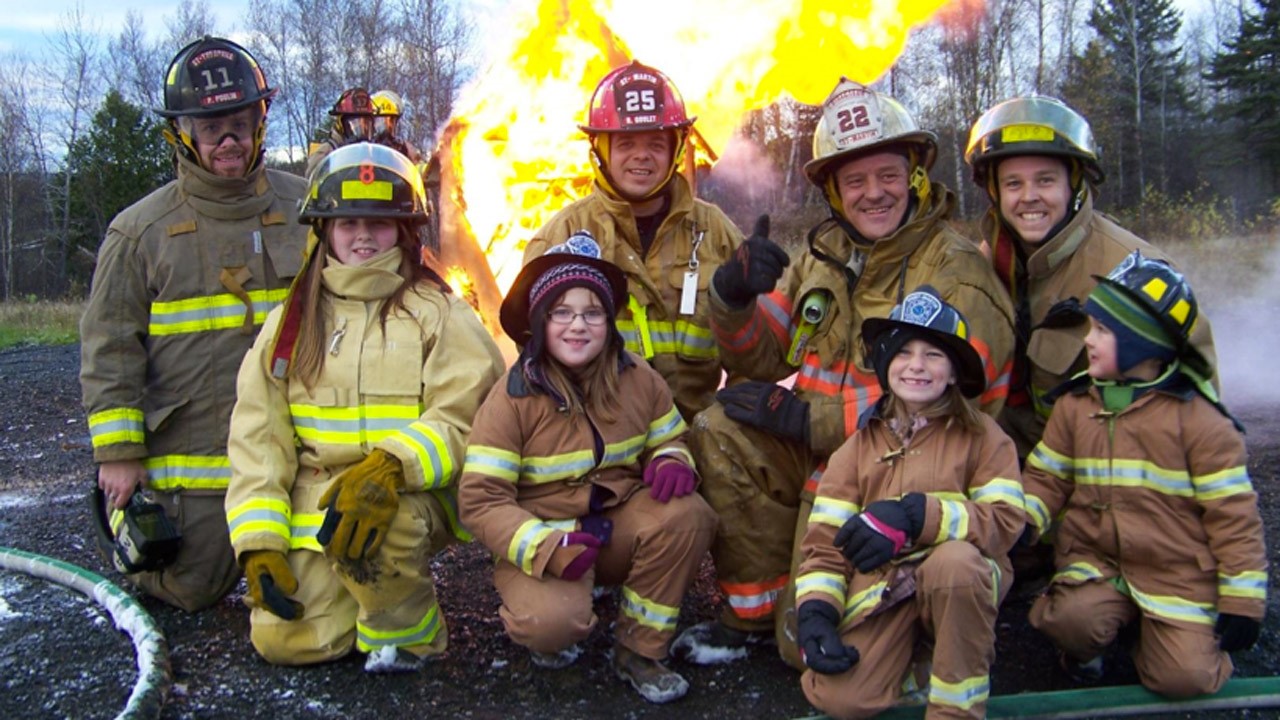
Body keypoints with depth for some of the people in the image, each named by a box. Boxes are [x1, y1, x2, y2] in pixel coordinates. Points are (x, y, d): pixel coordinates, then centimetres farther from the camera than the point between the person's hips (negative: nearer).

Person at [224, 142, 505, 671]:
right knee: (285, 640, -11)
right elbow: (257, 434, 5)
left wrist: (390, 468, -30)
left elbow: (462, 418, -11)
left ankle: (407, 630, -7)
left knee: (361, 526, -36)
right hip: (312, 495, 4)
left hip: (412, 494, -3)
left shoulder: (436, 313, 1)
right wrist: (258, 542, -5)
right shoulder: (292, 320, 11)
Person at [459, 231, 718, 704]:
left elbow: (670, 439, 12)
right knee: (555, 620, -34)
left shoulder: (638, 379, -3)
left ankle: (639, 651, -5)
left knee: (687, 514, -26)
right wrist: (548, 550, -31)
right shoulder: (513, 397, -14)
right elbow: (481, 500, -16)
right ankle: (545, 633, 10)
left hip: (621, 524, 4)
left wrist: (671, 462, -15)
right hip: (541, 539, -4)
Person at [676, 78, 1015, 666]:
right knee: (719, 434, -23)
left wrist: (812, 417, -24)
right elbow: (761, 358, 4)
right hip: (816, 453, 5)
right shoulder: (824, 253, 6)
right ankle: (751, 613, -6)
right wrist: (734, 299, -18)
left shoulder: (957, 273, -13)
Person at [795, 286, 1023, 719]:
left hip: (962, 585, -1)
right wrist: (815, 610, -11)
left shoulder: (981, 435, 5)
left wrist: (918, 516, -25)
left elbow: (1006, 519, -10)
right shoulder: (860, 444, 11)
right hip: (878, 589, 2)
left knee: (955, 560, -37)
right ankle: (916, 658, 11)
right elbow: (826, 536, 5)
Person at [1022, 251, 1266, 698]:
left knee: (1183, 678, -15)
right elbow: (1046, 477, 7)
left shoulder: (1197, 418, -8)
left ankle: (1155, 630, 19)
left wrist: (1241, 603, -6)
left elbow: (1232, 512, -6)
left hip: (1178, 575, -1)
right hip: (1095, 561, 2)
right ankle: (1082, 651, 9)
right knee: (1071, 619, -28)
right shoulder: (1075, 404, 4)